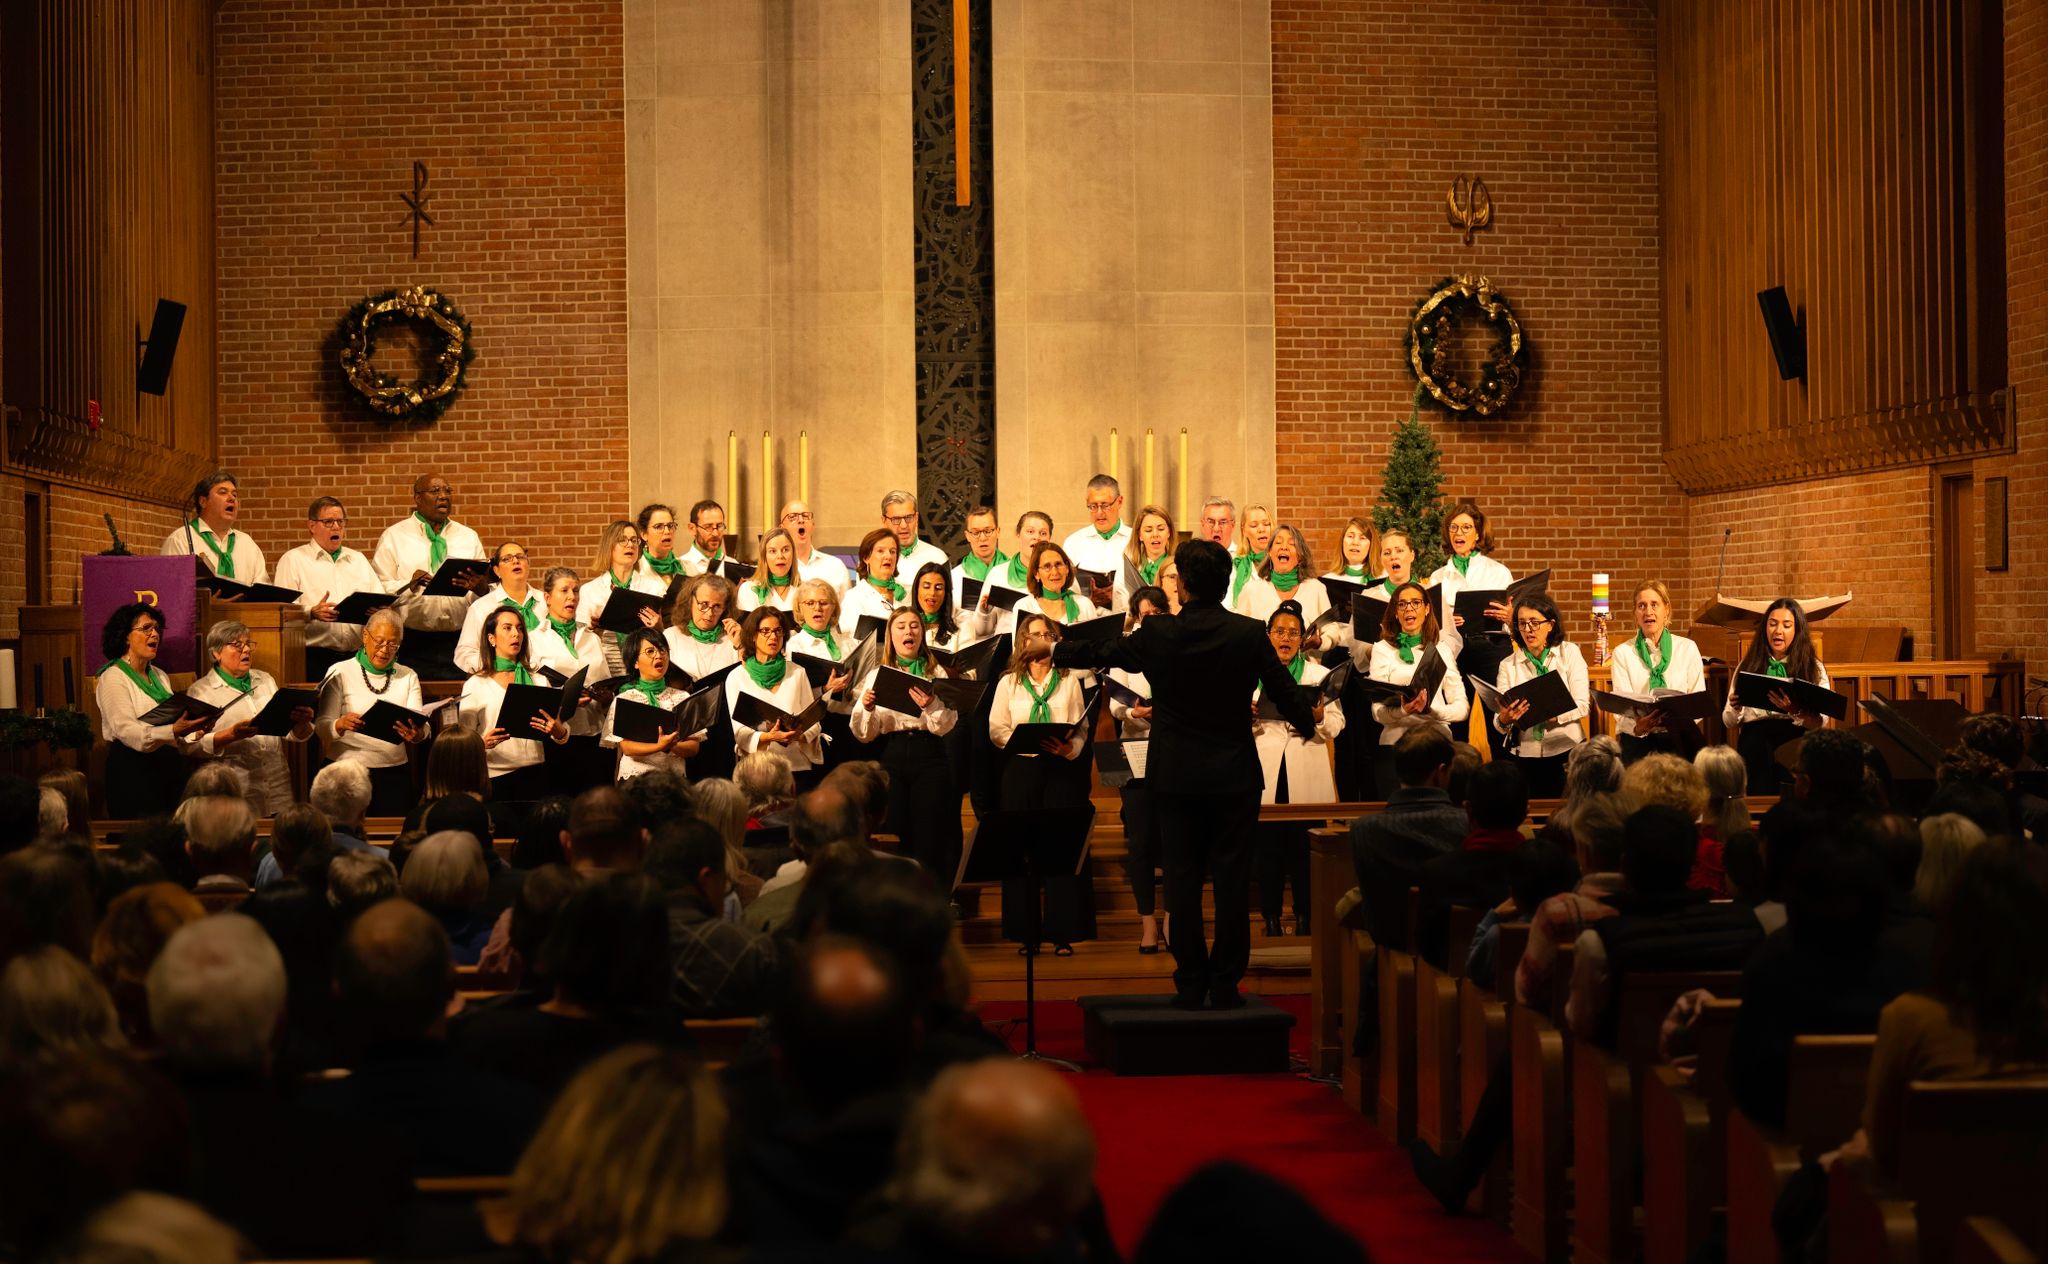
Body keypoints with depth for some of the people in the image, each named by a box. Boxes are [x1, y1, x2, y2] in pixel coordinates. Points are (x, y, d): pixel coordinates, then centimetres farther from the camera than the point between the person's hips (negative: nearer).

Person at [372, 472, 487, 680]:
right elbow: (378, 589, -2)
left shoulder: (469, 537, 16)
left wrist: (480, 586, -13)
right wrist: (409, 585, -20)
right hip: (413, 641, -2)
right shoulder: (394, 536, 6)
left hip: (458, 639, 3)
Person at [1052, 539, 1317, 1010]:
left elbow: (1099, 653, 10)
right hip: (1235, 776, 0)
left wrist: (1055, 651, 30)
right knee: (1231, 879, 4)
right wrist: (1308, 721, 23)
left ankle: (1191, 984, 6)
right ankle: (1225, 984, 6)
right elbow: (1287, 693, 0)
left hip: (1176, 776, 0)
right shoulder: (1249, 636, -8)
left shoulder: (1156, 635, -7)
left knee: (1182, 878, 5)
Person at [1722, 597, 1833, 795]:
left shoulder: (1814, 668, 15)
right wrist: (1734, 708, -8)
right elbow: (1729, 723, 16)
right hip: (1755, 732, 1)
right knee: (1758, 742, -34)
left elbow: (1821, 722, 1)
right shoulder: (1749, 666, 20)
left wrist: (1795, 711, -20)